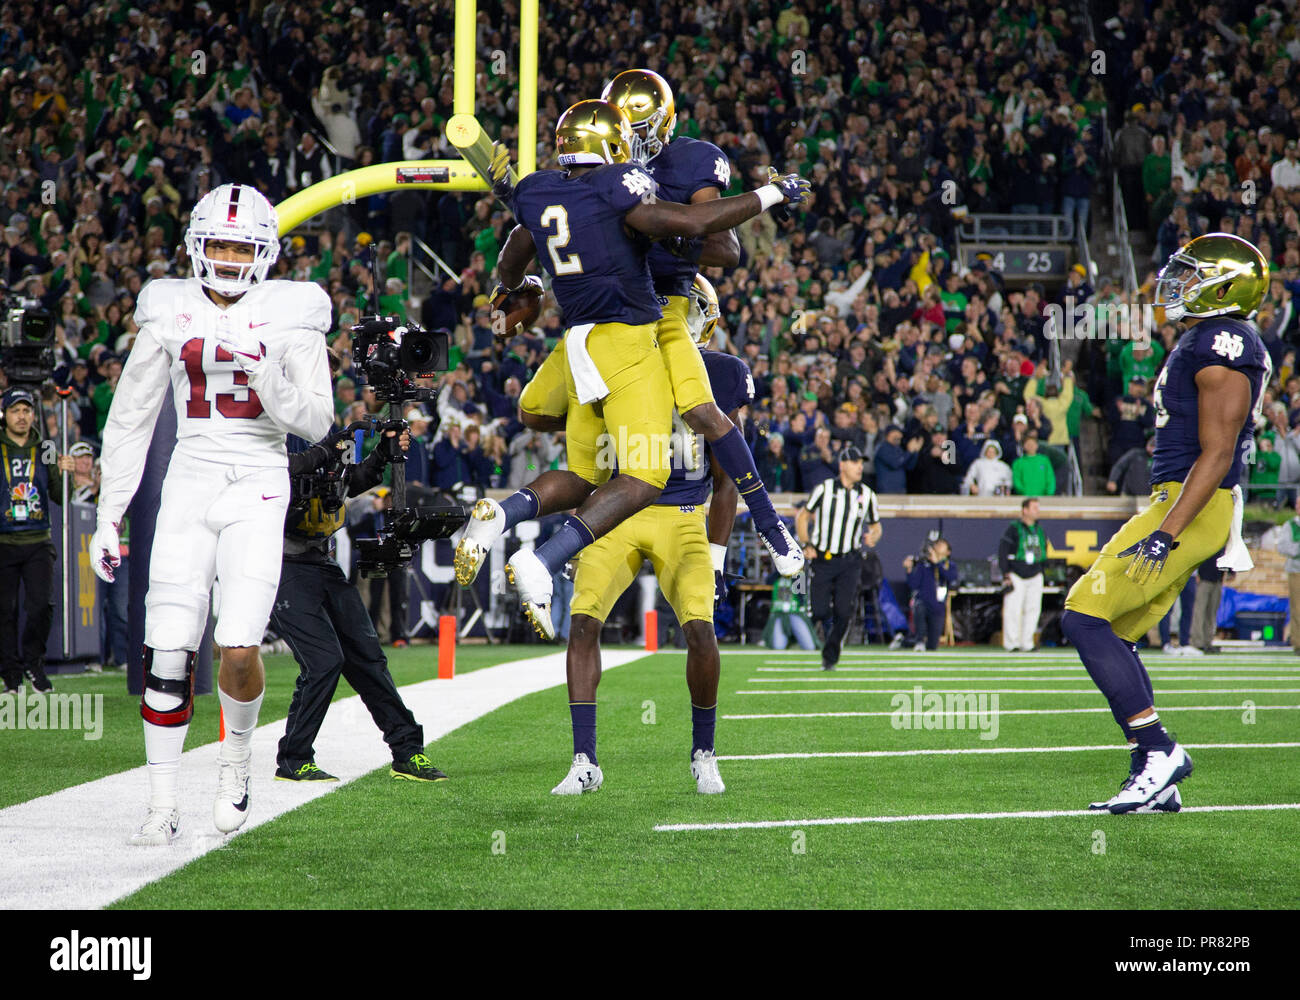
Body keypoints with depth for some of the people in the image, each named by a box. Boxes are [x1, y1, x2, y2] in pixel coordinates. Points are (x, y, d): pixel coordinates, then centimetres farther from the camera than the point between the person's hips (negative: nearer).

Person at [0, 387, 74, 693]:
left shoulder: (45, 451, 10)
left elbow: (60, 497, 9)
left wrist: (64, 474, -8)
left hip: (38, 542, 1)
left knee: (42, 606, -11)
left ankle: (33, 662, 11)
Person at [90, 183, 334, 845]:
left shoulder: (289, 316, 0)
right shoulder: (170, 314, 5)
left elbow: (316, 423, -3)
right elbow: (129, 422, 10)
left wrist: (266, 375, -20)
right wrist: (109, 517, 8)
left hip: (259, 489, -2)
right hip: (190, 485, 2)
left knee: (239, 649, -15)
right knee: (168, 653, -6)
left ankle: (236, 758, 16)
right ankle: (162, 808, 4)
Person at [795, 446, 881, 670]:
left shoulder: (867, 494, 5)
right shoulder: (824, 489, -3)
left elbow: (876, 526, 16)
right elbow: (802, 516, 6)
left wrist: (872, 537, -8)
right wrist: (806, 545, -7)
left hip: (849, 562, 2)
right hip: (822, 559, -2)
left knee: (843, 612, -10)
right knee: (820, 611, -7)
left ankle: (830, 656, 6)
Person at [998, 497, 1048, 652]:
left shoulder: (1040, 531, 12)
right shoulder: (1014, 529, -5)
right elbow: (1002, 551, -5)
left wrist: (1041, 570, 15)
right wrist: (1005, 574, -10)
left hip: (1035, 576, 5)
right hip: (1016, 574, -5)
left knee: (1033, 609, 1)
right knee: (1013, 610, -8)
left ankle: (1027, 642, 7)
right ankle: (1011, 643, -3)